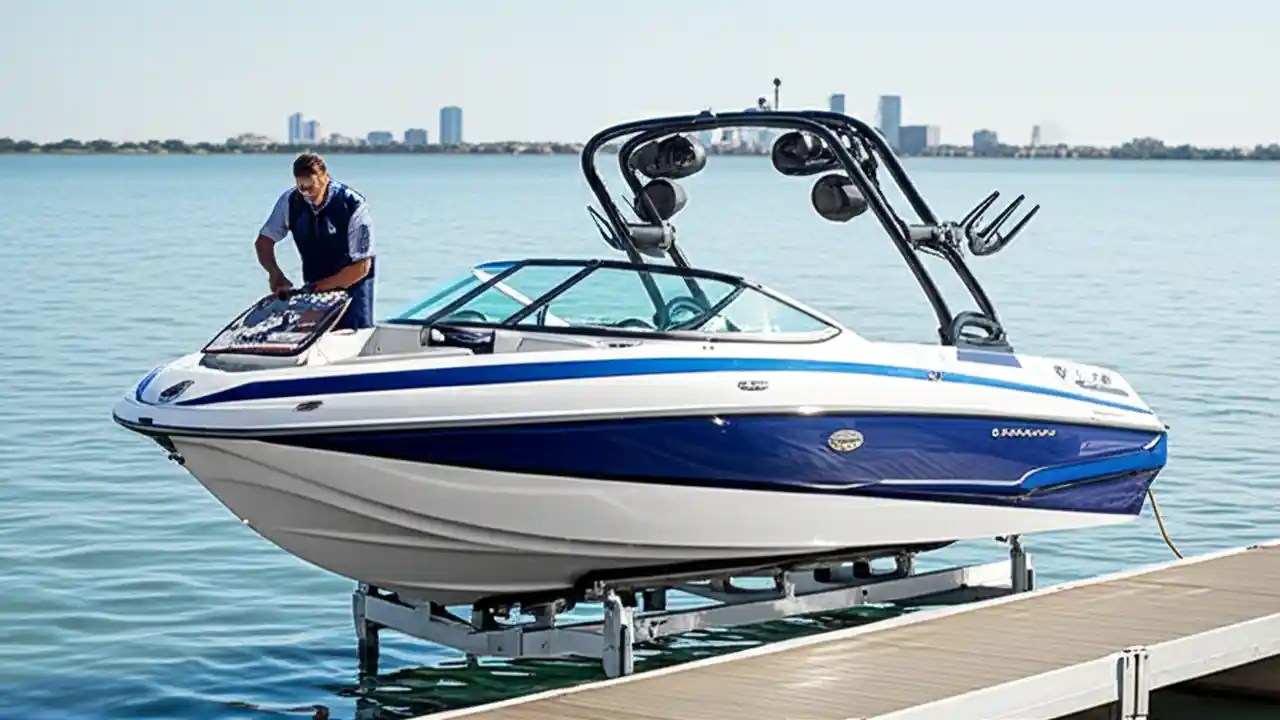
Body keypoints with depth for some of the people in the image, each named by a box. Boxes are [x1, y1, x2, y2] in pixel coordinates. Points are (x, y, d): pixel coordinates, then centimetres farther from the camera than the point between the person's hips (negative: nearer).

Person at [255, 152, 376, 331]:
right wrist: (275, 272, -16)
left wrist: (318, 287, -19)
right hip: (314, 287, 4)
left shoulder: (353, 205, -20)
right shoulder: (291, 201, -9)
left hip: (352, 284, -4)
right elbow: (264, 241, 4)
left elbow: (362, 267, -17)